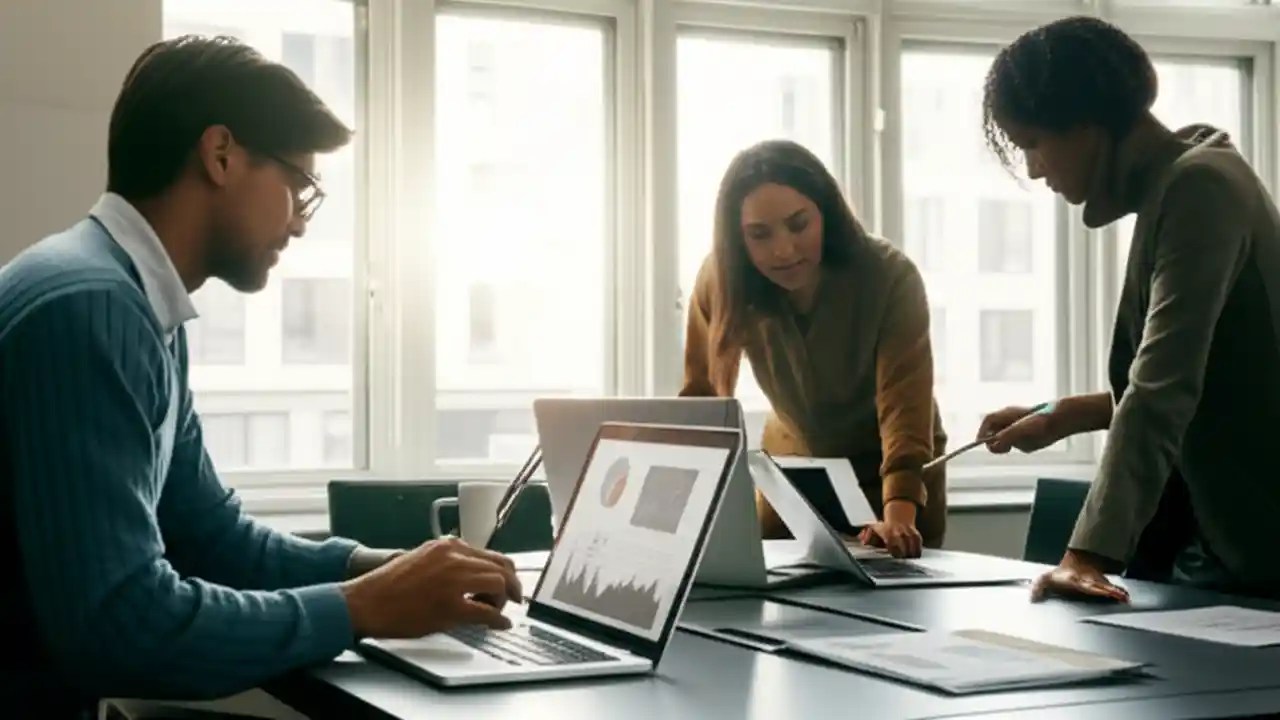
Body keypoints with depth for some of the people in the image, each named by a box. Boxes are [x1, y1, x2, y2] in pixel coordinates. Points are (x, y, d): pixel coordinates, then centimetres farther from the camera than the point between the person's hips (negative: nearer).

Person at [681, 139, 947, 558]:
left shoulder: (891, 277, -30)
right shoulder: (721, 281, -21)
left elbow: (904, 406, -38)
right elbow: (701, 397, -15)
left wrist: (898, 517, -54)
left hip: (888, 471, -2)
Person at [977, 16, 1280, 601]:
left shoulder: (1198, 186, -17)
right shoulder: (1170, 187, 12)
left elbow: (1162, 390, -25)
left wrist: (1089, 553, -30)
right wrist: (1062, 417, 10)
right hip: (1205, 530, 8)